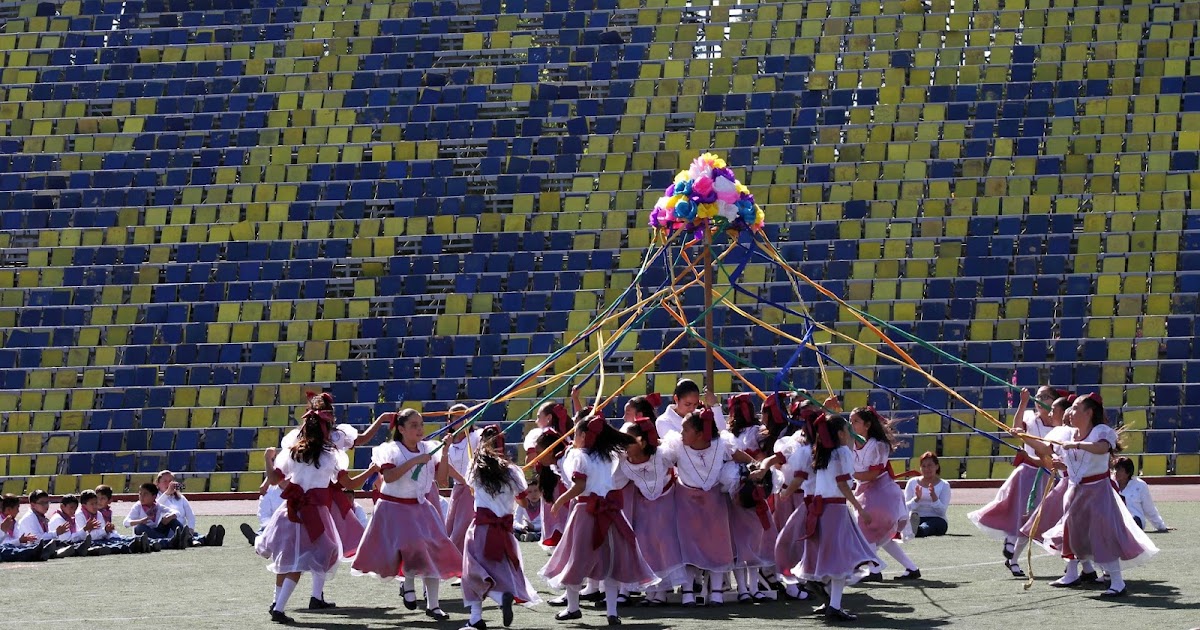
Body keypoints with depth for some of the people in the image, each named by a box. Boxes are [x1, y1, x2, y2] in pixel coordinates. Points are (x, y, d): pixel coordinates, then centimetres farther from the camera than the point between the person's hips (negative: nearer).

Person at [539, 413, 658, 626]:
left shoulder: (578, 455, -7)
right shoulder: (609, 456, 12)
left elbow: (579, 487, -15)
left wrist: (561, 500, -3)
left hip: (586, 512, -5)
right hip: (609, 510, 5)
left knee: (576, 559, 8)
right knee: (609, 560, 5)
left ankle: (573, 608, 16)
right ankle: (612, 612, -1)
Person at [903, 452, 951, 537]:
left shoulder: (944, 485, 10)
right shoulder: (912, 482, 16)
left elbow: (942, 511, -2)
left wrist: (934, 496, -18)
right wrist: (917, 498, -11)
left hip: (936, 519, -2)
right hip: (915, 518, 2)